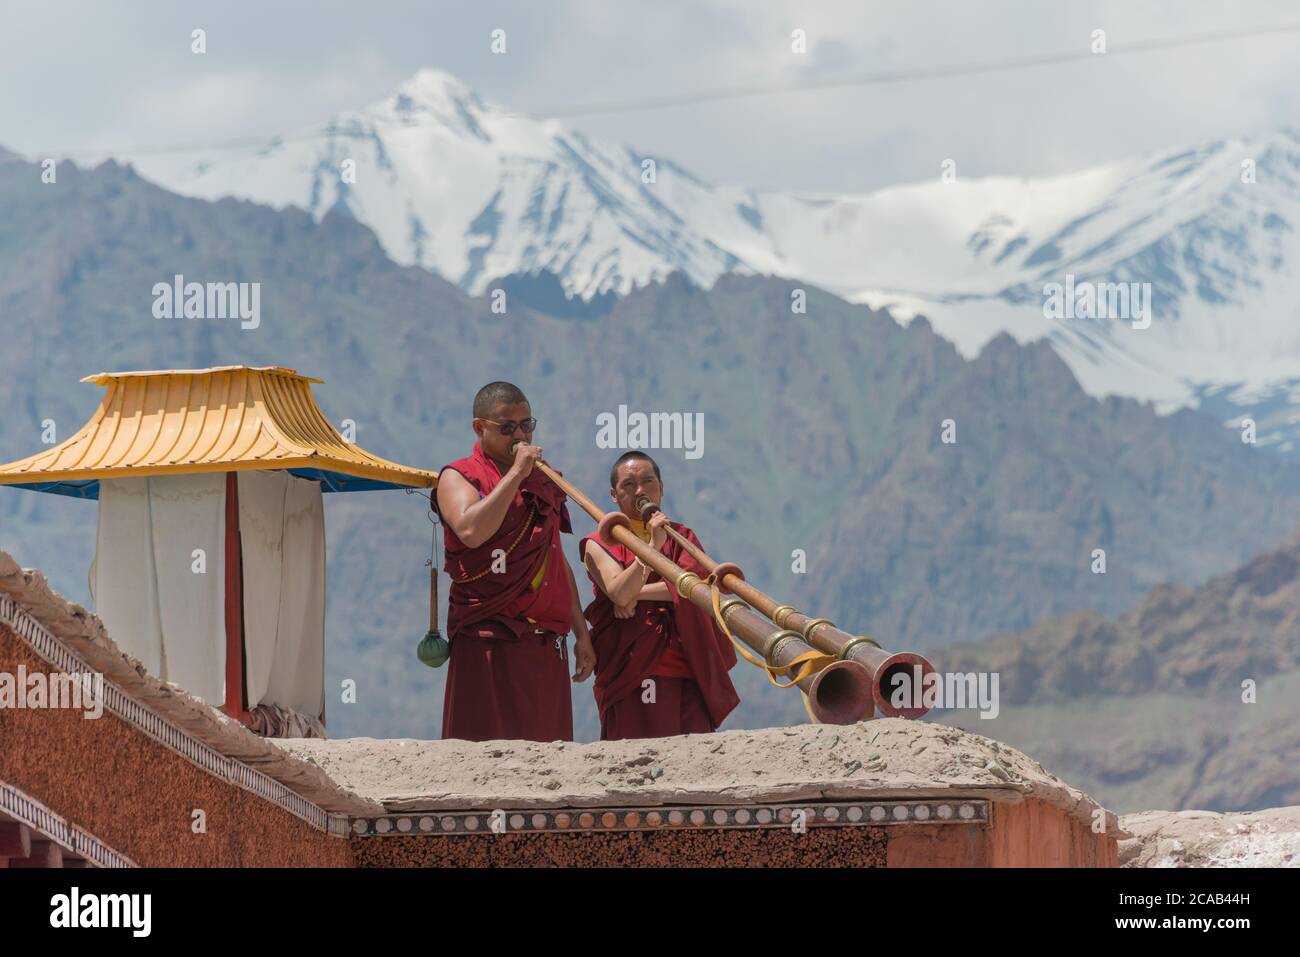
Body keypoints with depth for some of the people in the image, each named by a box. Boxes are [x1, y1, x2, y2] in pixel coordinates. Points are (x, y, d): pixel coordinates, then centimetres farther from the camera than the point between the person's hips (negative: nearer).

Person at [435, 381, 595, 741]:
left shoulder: (544, 482, 20)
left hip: (546, 644, 6)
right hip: (488, 641, -6)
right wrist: (515, 473, -16)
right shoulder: (458, 477, 2)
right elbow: (470, 531, -21)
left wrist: (581, 634, 18)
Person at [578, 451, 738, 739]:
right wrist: (652, 545, -17)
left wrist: (636, 594, -6)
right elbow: (618, 592, -10)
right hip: (630, 677, -3)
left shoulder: (682, 537, 20)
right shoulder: (599, 545, 10)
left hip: (687, 673, 3)